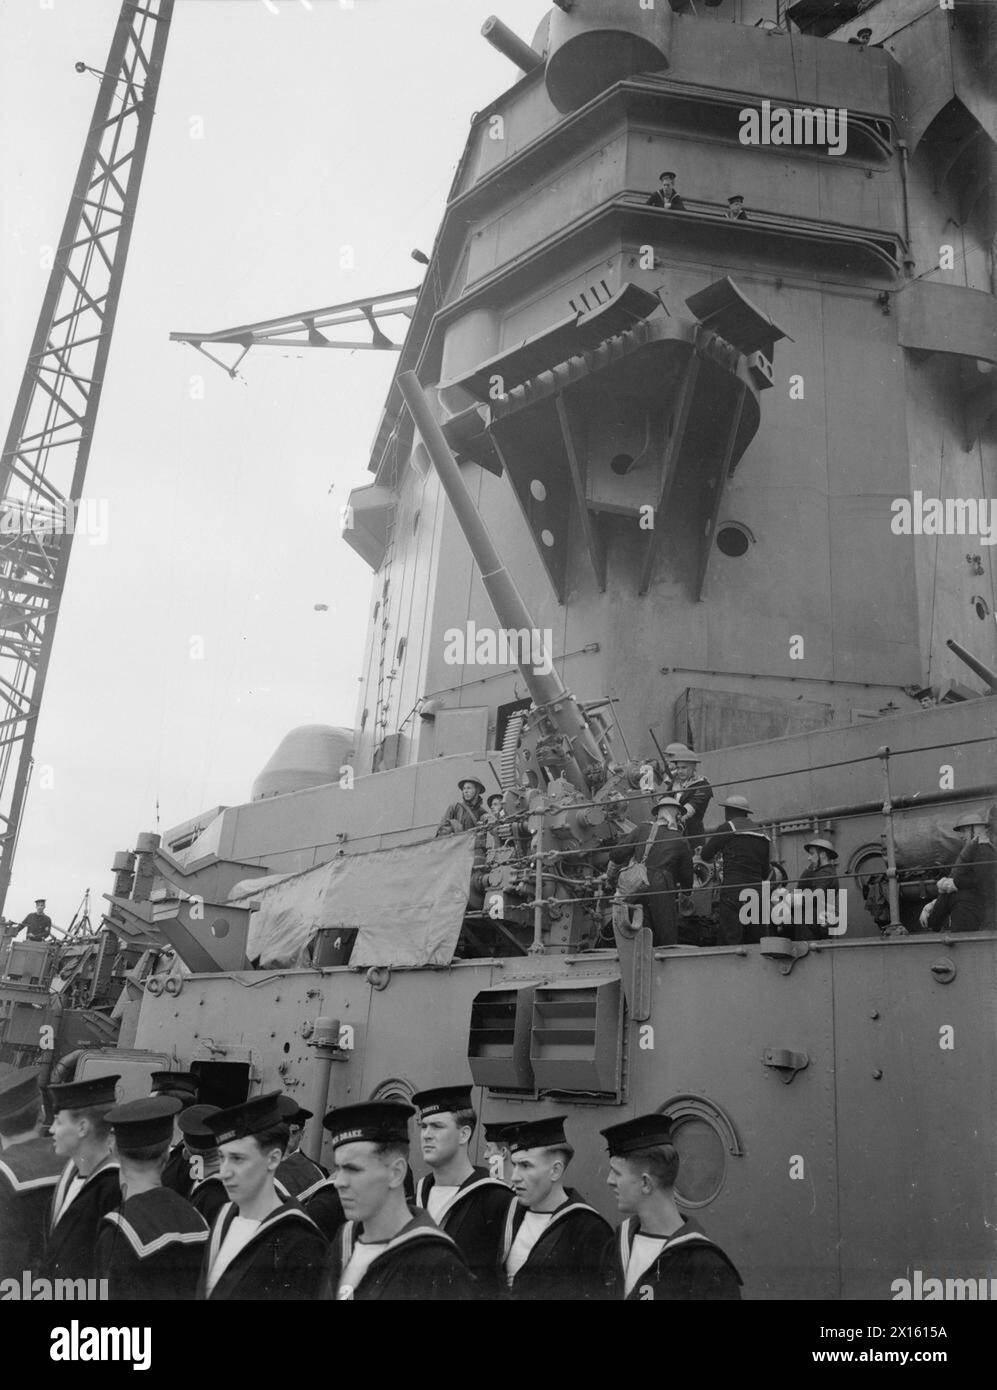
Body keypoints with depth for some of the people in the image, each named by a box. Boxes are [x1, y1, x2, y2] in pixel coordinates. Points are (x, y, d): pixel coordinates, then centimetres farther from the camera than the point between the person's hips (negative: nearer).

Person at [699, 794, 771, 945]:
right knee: (756, 940, 8)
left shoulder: (728, 827, 0)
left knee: (730, 940, -8)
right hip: (757, 892, 6)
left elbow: (705, 855, 3)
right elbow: (765, 873, 19)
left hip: (733, 892, -6)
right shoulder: (762, 834, 18)